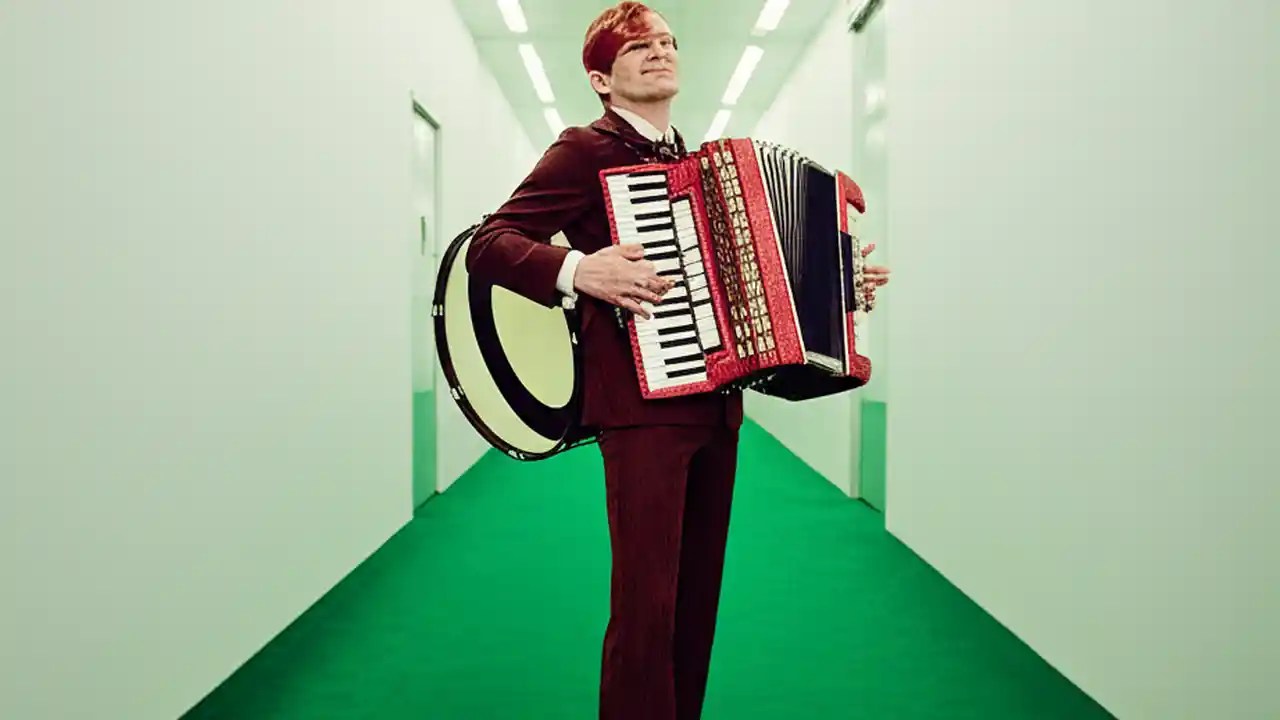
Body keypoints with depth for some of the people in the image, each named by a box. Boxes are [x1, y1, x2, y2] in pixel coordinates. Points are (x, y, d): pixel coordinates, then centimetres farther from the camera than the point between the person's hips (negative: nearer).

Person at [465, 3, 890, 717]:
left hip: (716, 407, 7)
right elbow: (488, 245, -9)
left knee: (699, 596, 14)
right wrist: (579, 270, -25)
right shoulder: (586, 151, -3)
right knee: (648, 602, -5)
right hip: (643, 403, -7)